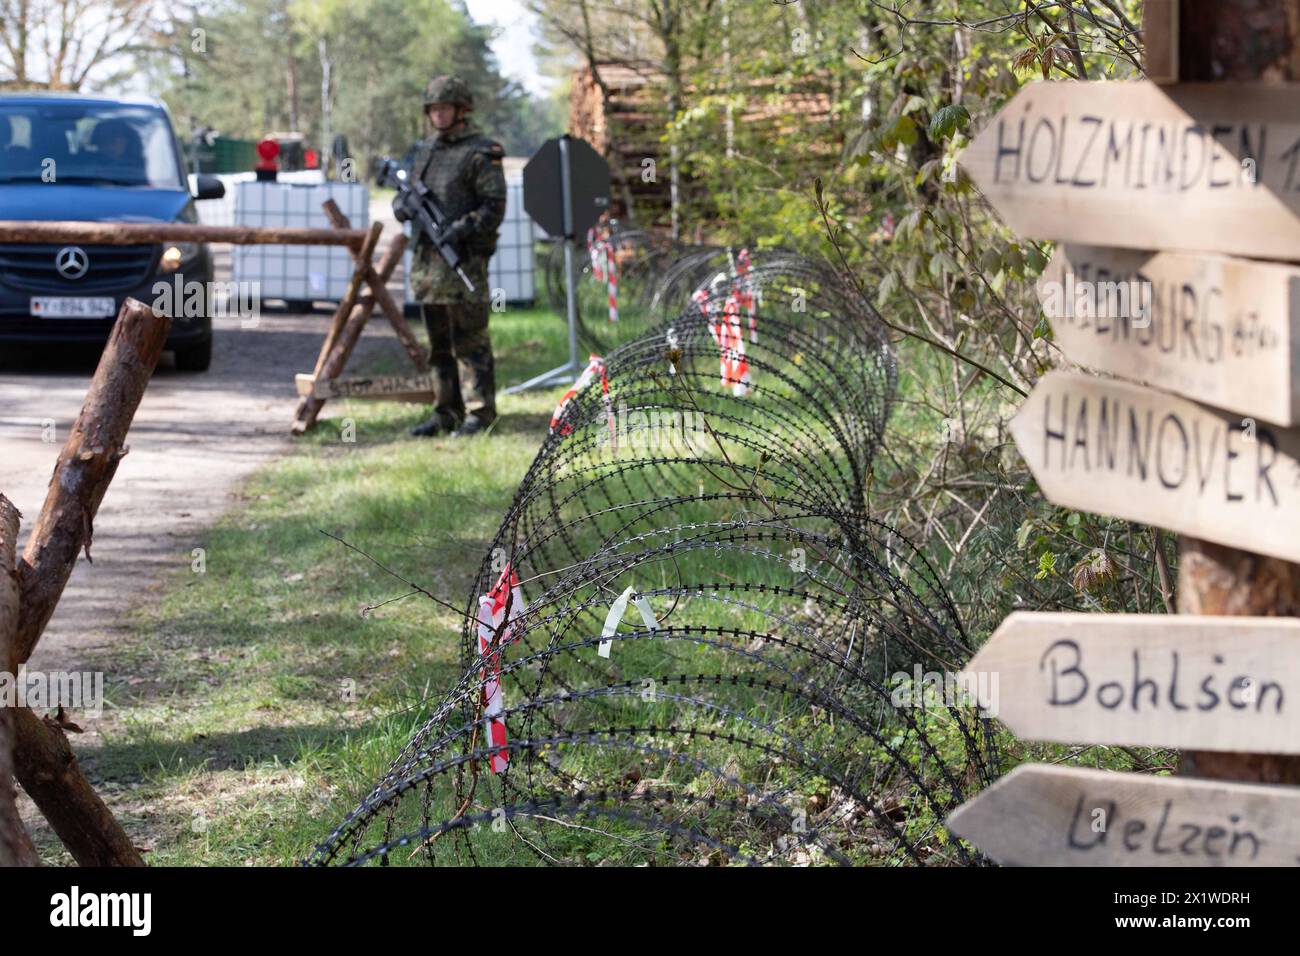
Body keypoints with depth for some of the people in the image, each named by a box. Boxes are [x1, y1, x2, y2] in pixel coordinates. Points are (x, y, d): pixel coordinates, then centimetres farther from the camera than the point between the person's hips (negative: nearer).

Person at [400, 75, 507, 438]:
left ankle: (479, 414, -4)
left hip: (464, 261, -7)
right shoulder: (424, 151, 16)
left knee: (470, 343, -7)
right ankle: (446, 413, 18)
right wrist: (402, 206, -1)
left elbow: (494, 208, -10)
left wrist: (461, 230, -23)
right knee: (439, 345, 12)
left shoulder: (481, 153, -6)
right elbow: (405, 192, 23)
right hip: (427, 260, 7)